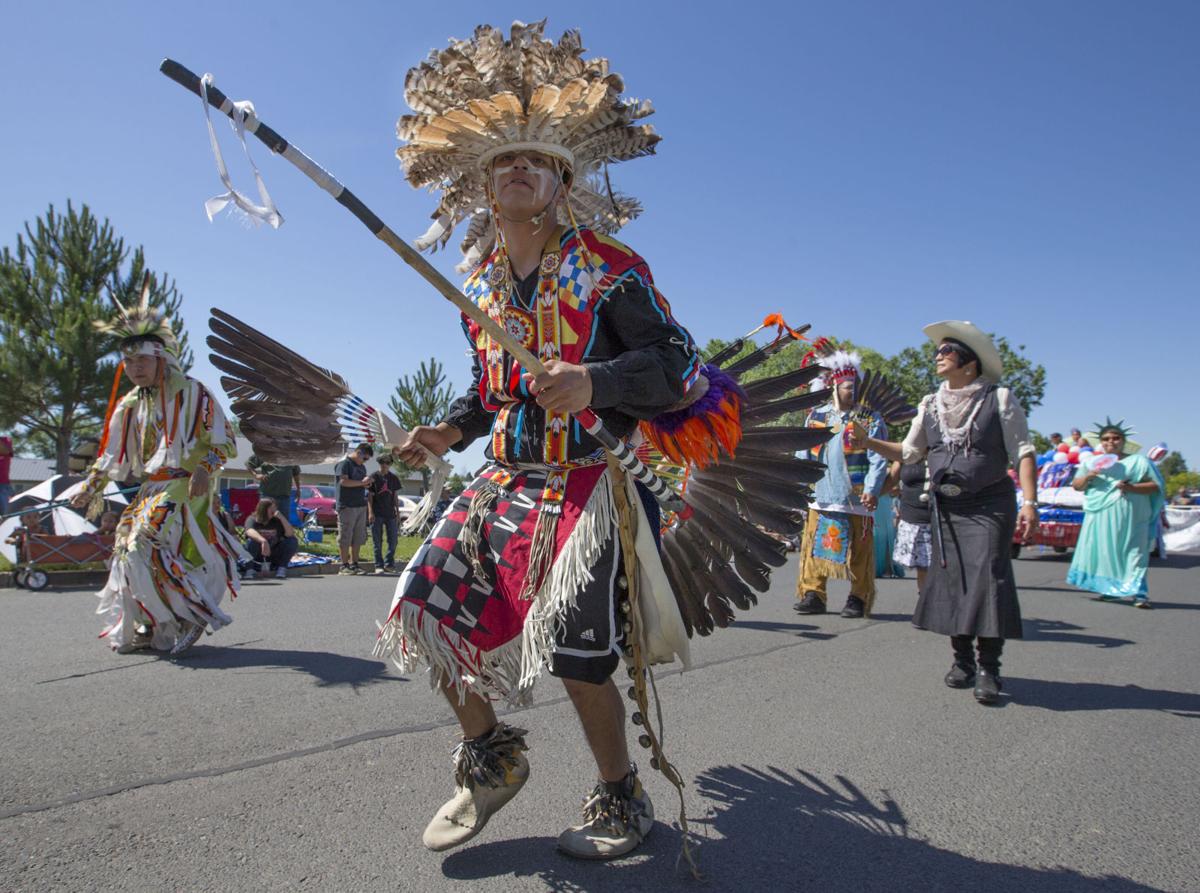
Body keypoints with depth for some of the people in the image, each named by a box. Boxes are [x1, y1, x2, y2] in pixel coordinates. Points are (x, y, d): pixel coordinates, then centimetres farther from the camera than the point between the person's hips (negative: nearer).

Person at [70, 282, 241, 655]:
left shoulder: (191, 393, -5)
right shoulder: (129, 405, 15)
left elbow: (224, 441, -9)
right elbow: (111, 453, 21)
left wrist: (204, 469, -24)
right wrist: (90, 487, 15)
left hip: (185, 487, -8)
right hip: (148, 489, 8)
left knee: (147, 545, -20)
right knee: (128, 548, 7)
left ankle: (187, 616, -8)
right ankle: (143, 627, 19)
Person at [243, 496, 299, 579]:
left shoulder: (277, 521, -7)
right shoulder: (252, 520, -13)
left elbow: (290, 534, -20)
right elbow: (249, 531, -37)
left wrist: (282, 518, -29)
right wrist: (263, 541, -56)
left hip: (275, 555, 2)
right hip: (257, 556, -2)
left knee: (292, 542, -20)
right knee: (251, 541, -32)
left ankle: (281, 568, -14)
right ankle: (251, 569, -18)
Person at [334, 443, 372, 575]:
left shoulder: (362, 467, 20)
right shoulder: (344, 464, -6)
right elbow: (344, 481, -18)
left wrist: (366, 484, 5)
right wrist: (361, 482, -17)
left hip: (361, 506, 8)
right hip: (347, 506, -8)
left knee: (358, 538, 8)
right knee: (345, 538, -3)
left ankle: (354, 564, 15)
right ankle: (344, 566, 1)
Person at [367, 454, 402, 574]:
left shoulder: (394, 478, 10)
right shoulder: (374, 477, 2)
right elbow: (370, 496, 0)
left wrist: (398, 513, 9)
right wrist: (370, 512, -9)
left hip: (390, 514, 3)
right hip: (377, 514, -3)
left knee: (393, 540, 3)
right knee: (377, 541, 0)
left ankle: (389, 564, 13)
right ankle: (379, 565, 5)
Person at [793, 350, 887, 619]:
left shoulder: (870, 418, 2)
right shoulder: (816, 416, 11)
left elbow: (878, 459, -5)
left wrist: (872, 489, -16)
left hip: (856, 498, -3)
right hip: (821, 496, 3)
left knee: (859, 552, 1)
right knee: (814, 546, 3)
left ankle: (859, 599, 12)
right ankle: (812, 593, 12)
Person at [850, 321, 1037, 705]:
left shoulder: (999, 399, -3)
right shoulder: (931, 405, 10)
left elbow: (1022, 452, -7)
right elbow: (910, 453, 14)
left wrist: (1029, 502, -16)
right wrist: (868, 442, 1)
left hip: (988, 504, -4)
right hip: (945, 507, 5)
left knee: (988, 578, -9)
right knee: (952, 579, 6)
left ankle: (989, 667, -1)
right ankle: (962, 659, 18)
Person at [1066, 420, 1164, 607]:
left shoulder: (1137, 461, 7)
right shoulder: (1091, 462, 16)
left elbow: (1156, 486, 1)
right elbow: (1076, 486, 16)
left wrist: (1132, 488, -15)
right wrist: (1088, 476, -5)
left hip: (1130, 517, -3)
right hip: (1100, 516, 3)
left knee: (1133, 552, -8)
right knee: (1103, 551, 1)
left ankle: (1138, 592, -10)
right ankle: (1108, 588, 13)